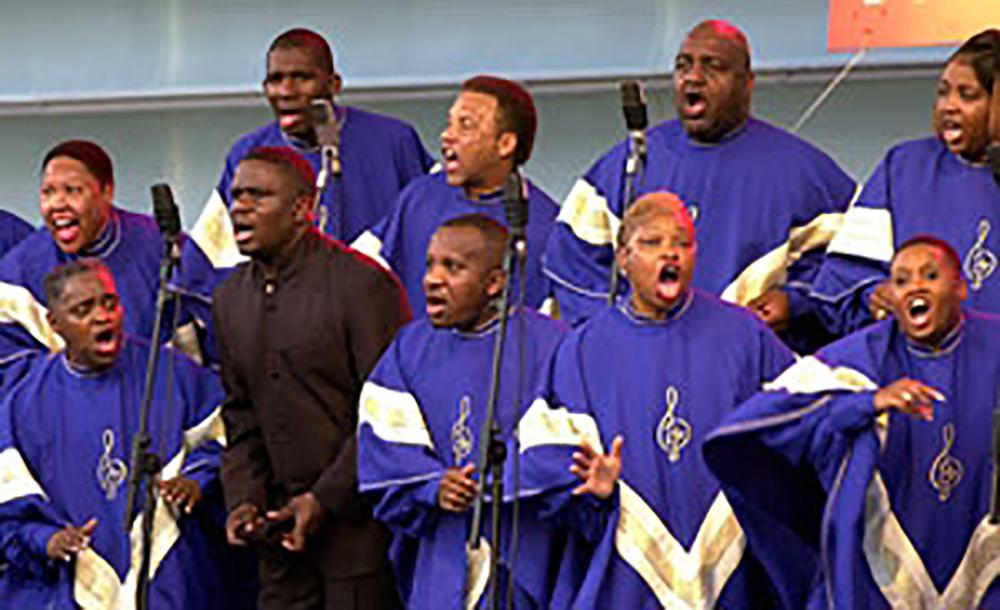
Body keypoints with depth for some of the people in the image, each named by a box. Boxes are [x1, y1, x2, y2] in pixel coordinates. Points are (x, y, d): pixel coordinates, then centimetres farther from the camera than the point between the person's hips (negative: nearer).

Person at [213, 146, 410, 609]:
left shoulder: (361, 284, -10)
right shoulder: (229, 299, 12)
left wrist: (326, 498, -13)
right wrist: (243, 498, 3)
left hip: (358, 515, -6)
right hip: (283, 520, 6)